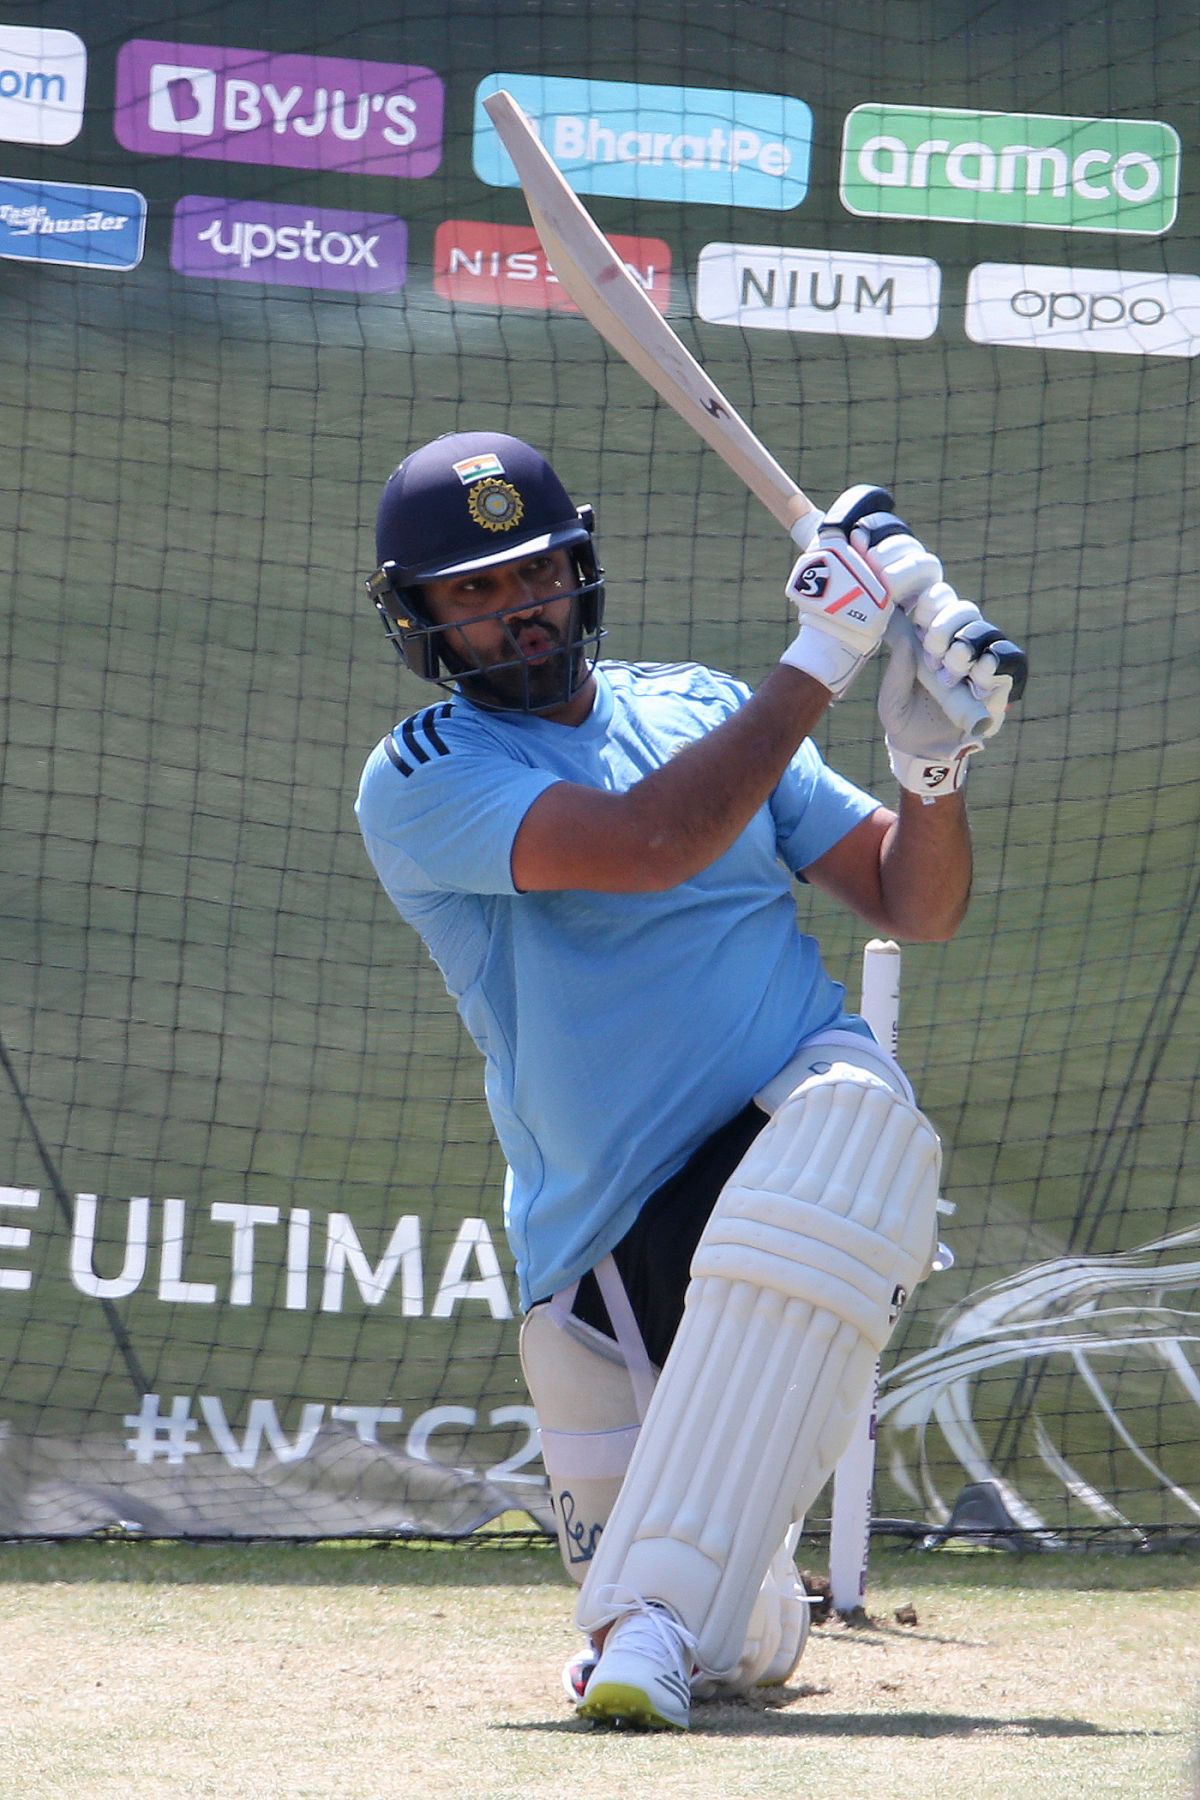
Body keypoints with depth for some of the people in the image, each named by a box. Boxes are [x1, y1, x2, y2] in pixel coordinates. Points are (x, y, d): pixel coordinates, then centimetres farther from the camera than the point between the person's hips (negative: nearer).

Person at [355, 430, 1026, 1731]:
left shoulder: (698, 711, 12)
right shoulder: (418, 782, -3)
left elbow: (916, 908, 12)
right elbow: (646, 845, -21)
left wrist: (934, 764, -8)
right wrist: (820, 657, -18)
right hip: (601, 1231, -1)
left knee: (853, 1113, -38)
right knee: (738, 1648, -1)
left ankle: (655, 1617, -42)